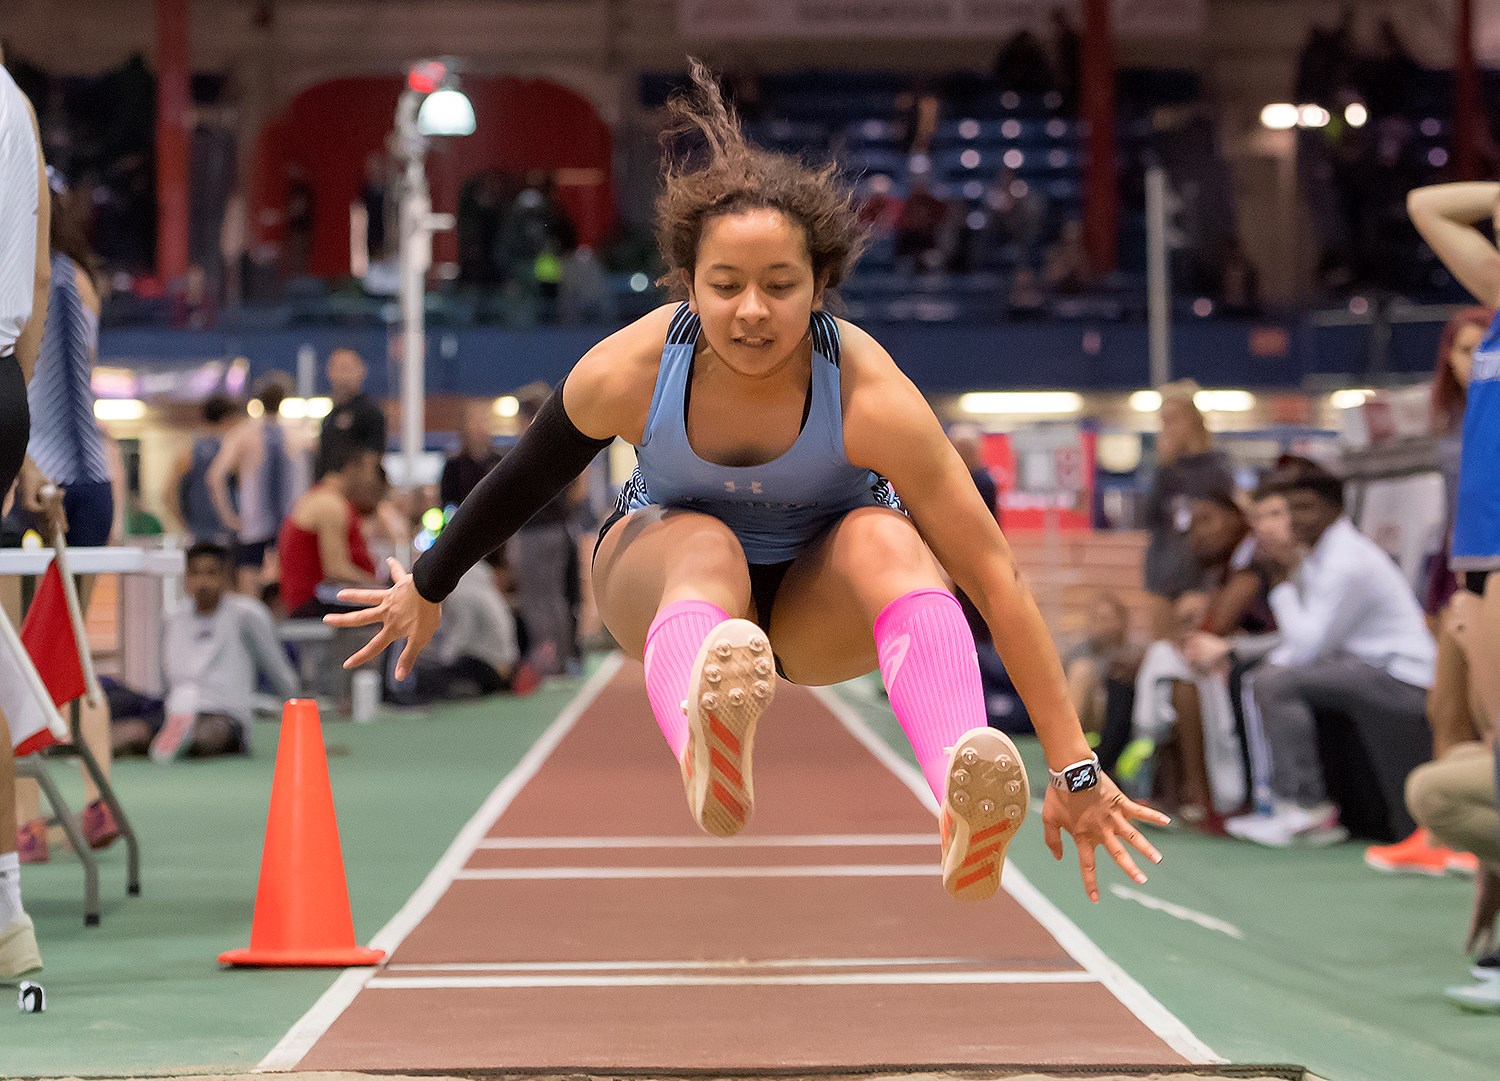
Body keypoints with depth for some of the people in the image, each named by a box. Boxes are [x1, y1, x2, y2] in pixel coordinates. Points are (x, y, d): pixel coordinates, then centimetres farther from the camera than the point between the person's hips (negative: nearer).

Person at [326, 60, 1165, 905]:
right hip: (666, 570, 0)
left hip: (823, 607, 0)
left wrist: (1074, 770, -32)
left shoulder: (869, 393, -31)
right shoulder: (629, 371, -26)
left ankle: (966, 812, -61)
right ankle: (709, 755, -73)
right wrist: (426, 589, 10)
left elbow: (993, 575, -31)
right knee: (705, 549, -38)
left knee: (886, 539, -37)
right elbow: (521, 483, -5)